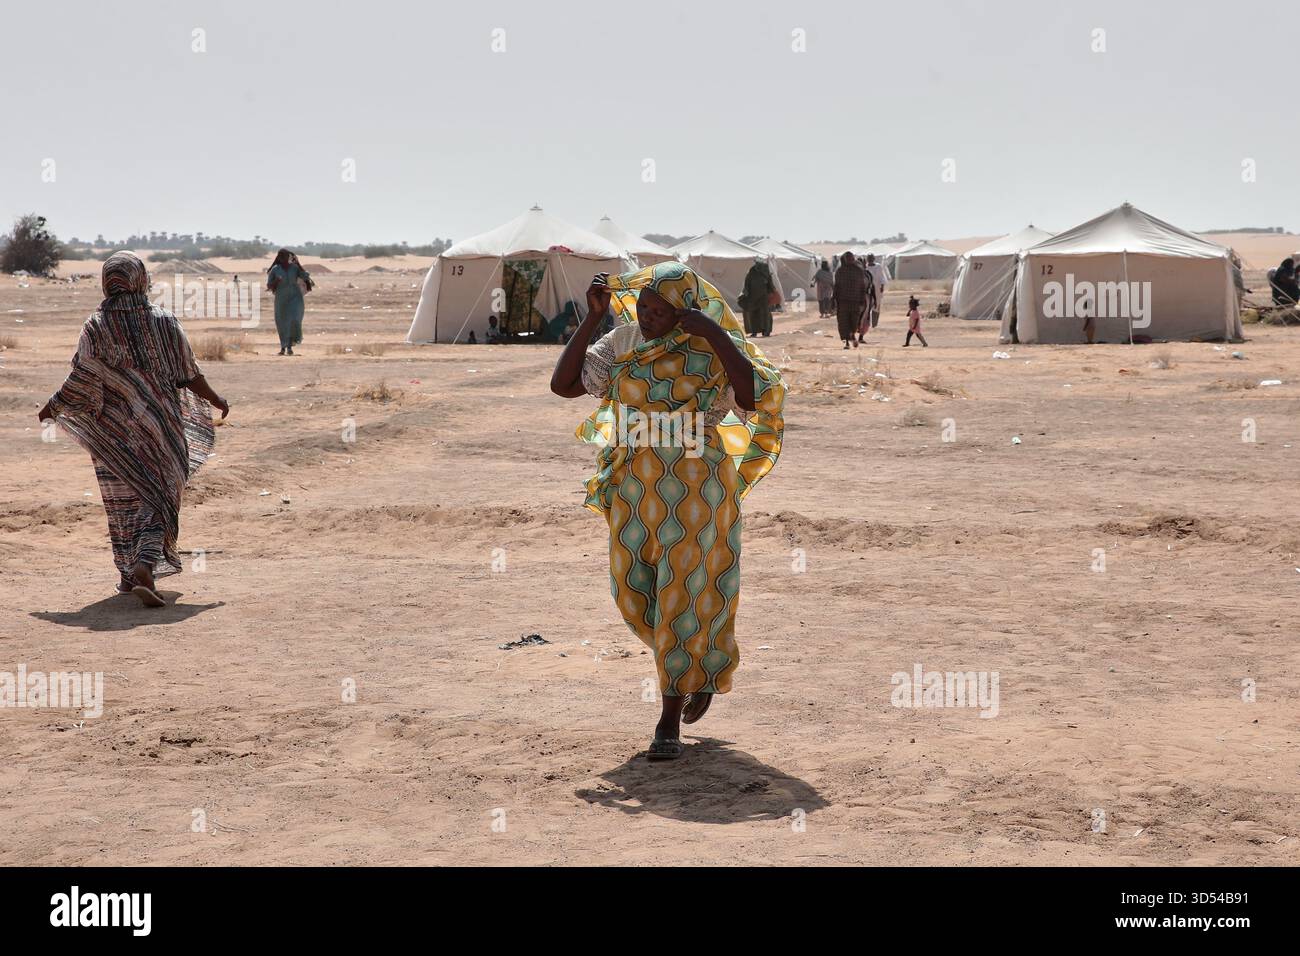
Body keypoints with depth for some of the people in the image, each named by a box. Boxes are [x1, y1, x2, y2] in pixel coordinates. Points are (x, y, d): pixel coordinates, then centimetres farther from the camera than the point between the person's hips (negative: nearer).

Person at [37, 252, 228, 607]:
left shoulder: (95, 327, -7)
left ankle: (128, 573, 23)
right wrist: (216, 400, 15)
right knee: (156, 498, 2)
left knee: (122, 499, 15)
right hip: (159, 428, -1)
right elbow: (190, 375, -2)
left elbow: (81, 381, -8)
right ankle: (144, 567, -19)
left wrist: (52, 406, 9)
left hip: (114, 430, 1)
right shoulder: (165, 322, -5)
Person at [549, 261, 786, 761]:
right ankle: (703, 666, 39)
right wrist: (593, 318, -12)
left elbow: (756, 397, -27)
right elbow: (563, 384, -6)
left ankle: (669, 723, 6)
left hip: (695, 488, -5)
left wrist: (712, 332, -28)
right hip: (635, 488, 5)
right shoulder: (622, 342, 0)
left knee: (683, 597, -3)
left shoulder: (714, 347, -11)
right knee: (636, 593, 11)